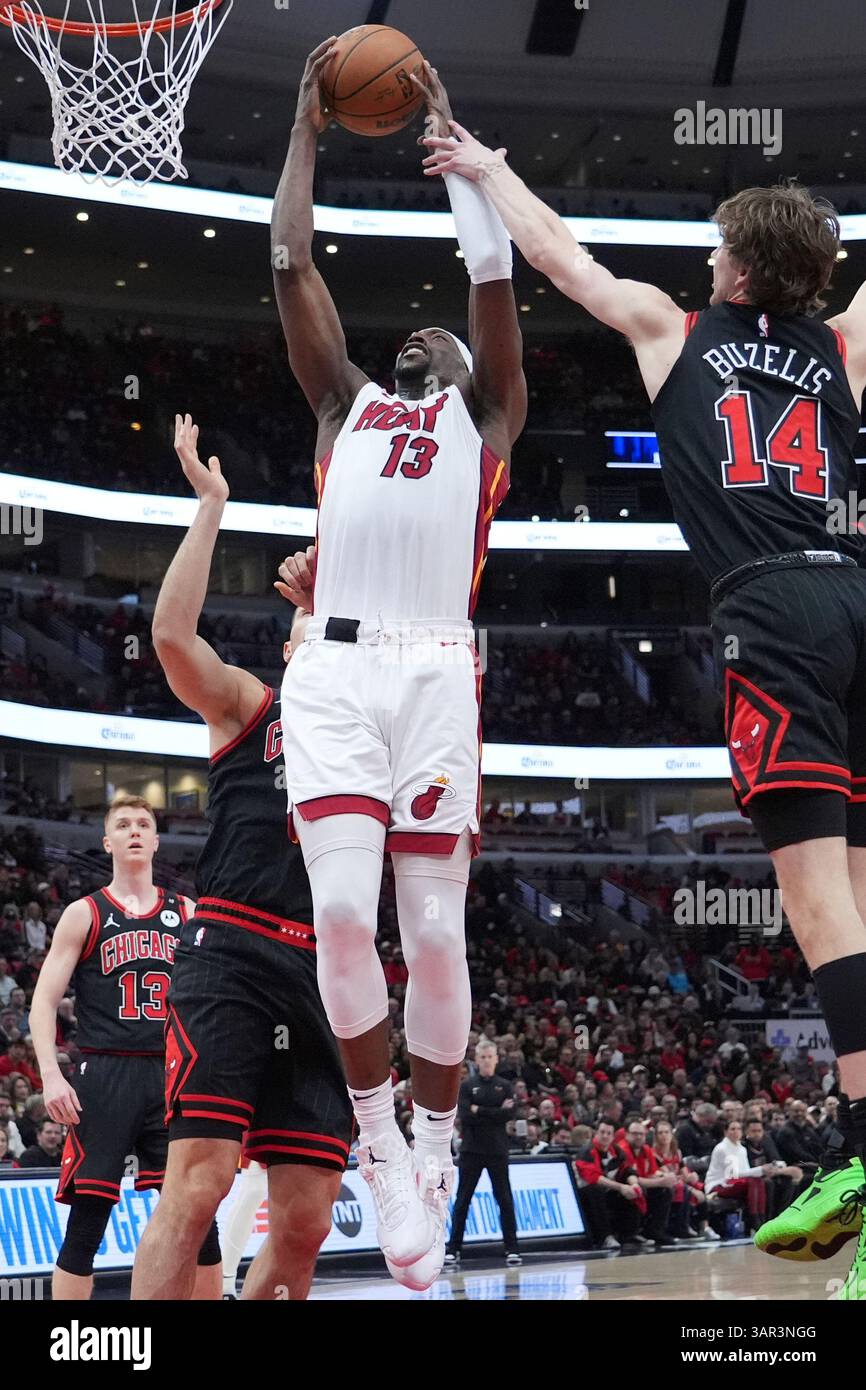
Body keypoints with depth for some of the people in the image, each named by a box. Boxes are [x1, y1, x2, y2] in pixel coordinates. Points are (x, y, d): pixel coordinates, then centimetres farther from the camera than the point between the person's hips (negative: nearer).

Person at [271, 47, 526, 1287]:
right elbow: (290, 264, 23)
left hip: (437, 671, -1)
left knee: (435, 931, -3)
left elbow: (495, 274, 13)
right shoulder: (348, 403, 27)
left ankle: (433, 1153, 12)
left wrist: (448, 133, 21)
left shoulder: (485, 415, 22)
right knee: (343, 915, -14)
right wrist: (309, 128, 27)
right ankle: (380, 1146, 3)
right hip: (333, 667, 1)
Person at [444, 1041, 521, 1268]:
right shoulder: (467, 1085, 3)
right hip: (471, 1149, -1)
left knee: (505, 1200, 1)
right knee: (462, 1200, 0)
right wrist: (495, 1113, -13)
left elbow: (508, 1115, -9)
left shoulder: (504, 1086, 6)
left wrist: (479, 1110, -12)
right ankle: (453, 1250, 4)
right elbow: (464, 1115, -11)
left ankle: (512, 1249, 6)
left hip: (497, 1150, 1)